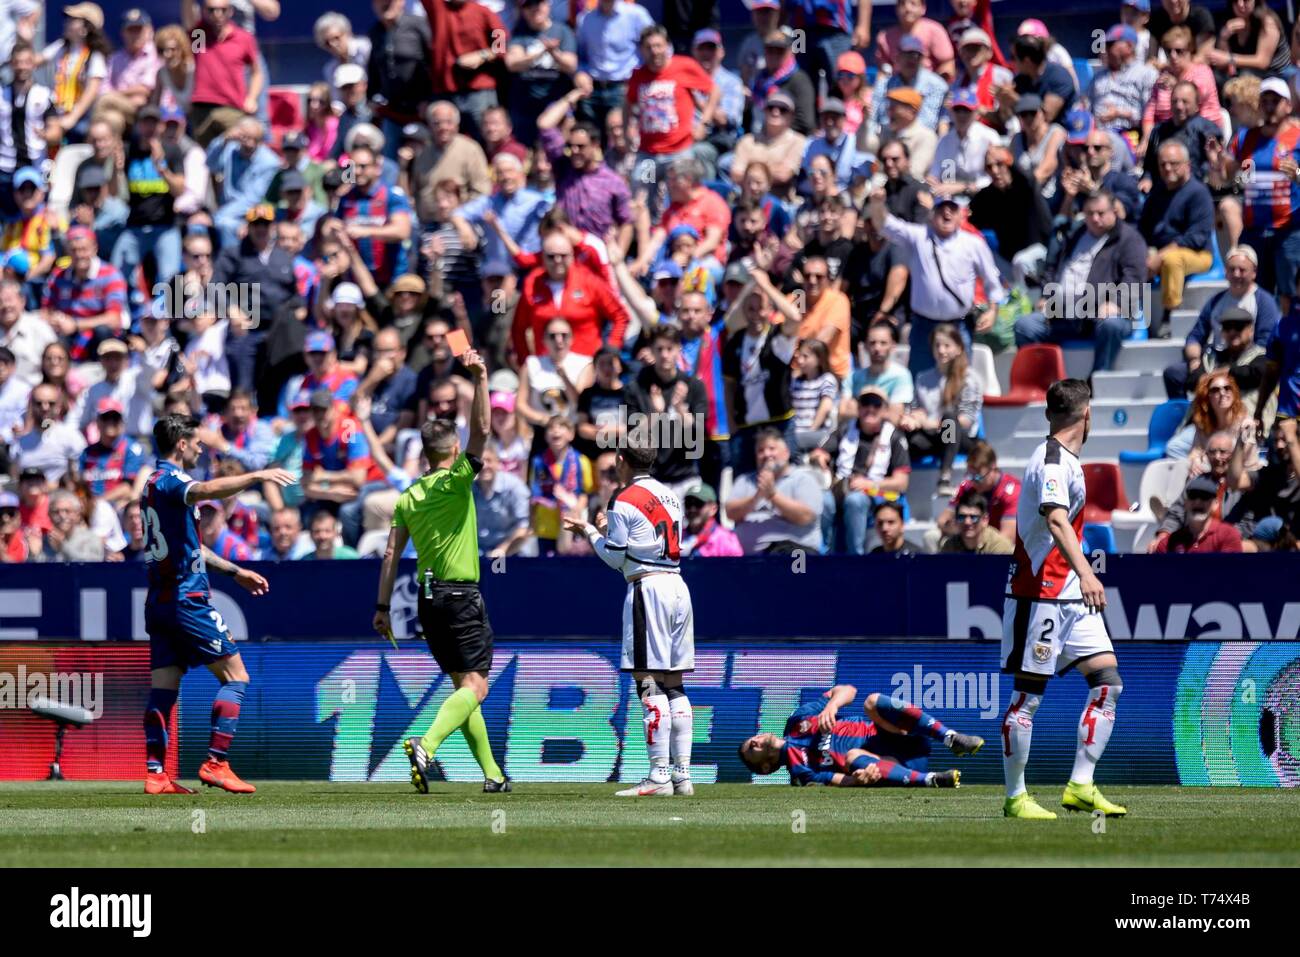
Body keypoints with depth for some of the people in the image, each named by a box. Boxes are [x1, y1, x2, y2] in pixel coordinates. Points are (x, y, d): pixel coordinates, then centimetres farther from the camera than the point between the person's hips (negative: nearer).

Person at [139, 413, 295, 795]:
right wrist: (256, 477, -32)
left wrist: (234, 571, 33)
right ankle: (216, 763, -10)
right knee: (235, 677, -3)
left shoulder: (155, 484, 19)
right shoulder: (169, 480, -11)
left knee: (163, 688, 5)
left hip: (160, 602, 9)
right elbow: (207, 490, -35)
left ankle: (155, 774, -1)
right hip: (186, 599, -9)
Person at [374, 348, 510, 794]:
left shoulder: (407, 497, 9)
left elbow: (391, 554, 7)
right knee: (474, 687, -10)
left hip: (428, 598, 6)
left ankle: (492, 773, 14)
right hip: (461, 595, -6)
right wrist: (480, 378, -19)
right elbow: (480, 430, -16)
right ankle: (426, 745, -34)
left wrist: (382, 606, 10)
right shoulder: (457, 481, -7)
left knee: (464, 687, 13)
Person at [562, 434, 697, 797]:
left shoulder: (624, 502, -7)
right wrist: (609, 530, 26)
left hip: (648, 588, -8)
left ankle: (659, 777, -13)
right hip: (678, 586, 8)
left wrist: (590, 531, 12)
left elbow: (615, 557, -4)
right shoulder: (669, 495, 16)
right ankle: (682, 774, 7)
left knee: (650, 683, -8)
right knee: (674, 684, 10)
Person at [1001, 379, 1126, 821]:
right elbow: (1055, 520, -32)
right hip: (1040, 595, -9)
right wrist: (1084, 572, -46)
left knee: (1108, 682, 0)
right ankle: (1015, 798, 2)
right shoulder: (1053, 461, -15)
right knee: (1028, 694, -4)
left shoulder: (1064, 460, 16)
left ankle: (1080, 786, 0)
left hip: (1071, 595, 9)